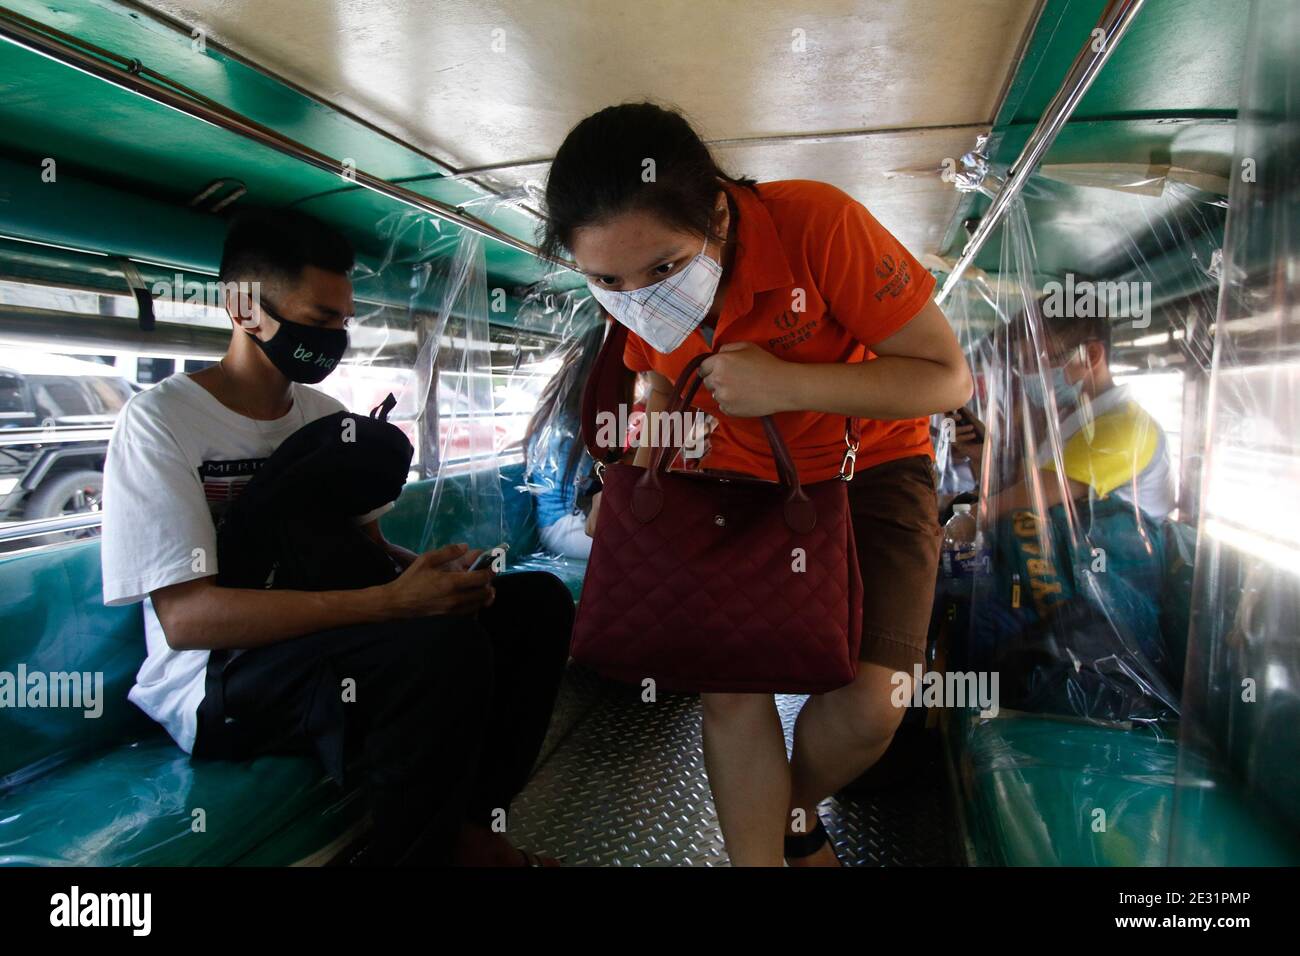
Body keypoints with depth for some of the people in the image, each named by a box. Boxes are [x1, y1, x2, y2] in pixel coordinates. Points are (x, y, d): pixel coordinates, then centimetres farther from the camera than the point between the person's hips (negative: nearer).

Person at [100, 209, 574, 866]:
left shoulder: (327, 414, 10)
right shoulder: (161, 420, -11)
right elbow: (185, 616, -21)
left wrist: (428, 573, -13)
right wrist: (391, 602, -30)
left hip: (332, 636, 7)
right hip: (217, 681, -7)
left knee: (537, 600, -7)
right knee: (445, 642, -34)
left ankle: (465, 824, 3)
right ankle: (411, 850, -8)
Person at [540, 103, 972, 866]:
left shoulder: (817, 224, -28)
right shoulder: (639, 292, -13)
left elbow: (948, 378, -23)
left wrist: (786, 384, -33)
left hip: (868, 466, -3)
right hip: (740, 480, 4)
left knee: (865, 707, -16)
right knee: (729, 689, -12)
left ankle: (798, 813, 19)